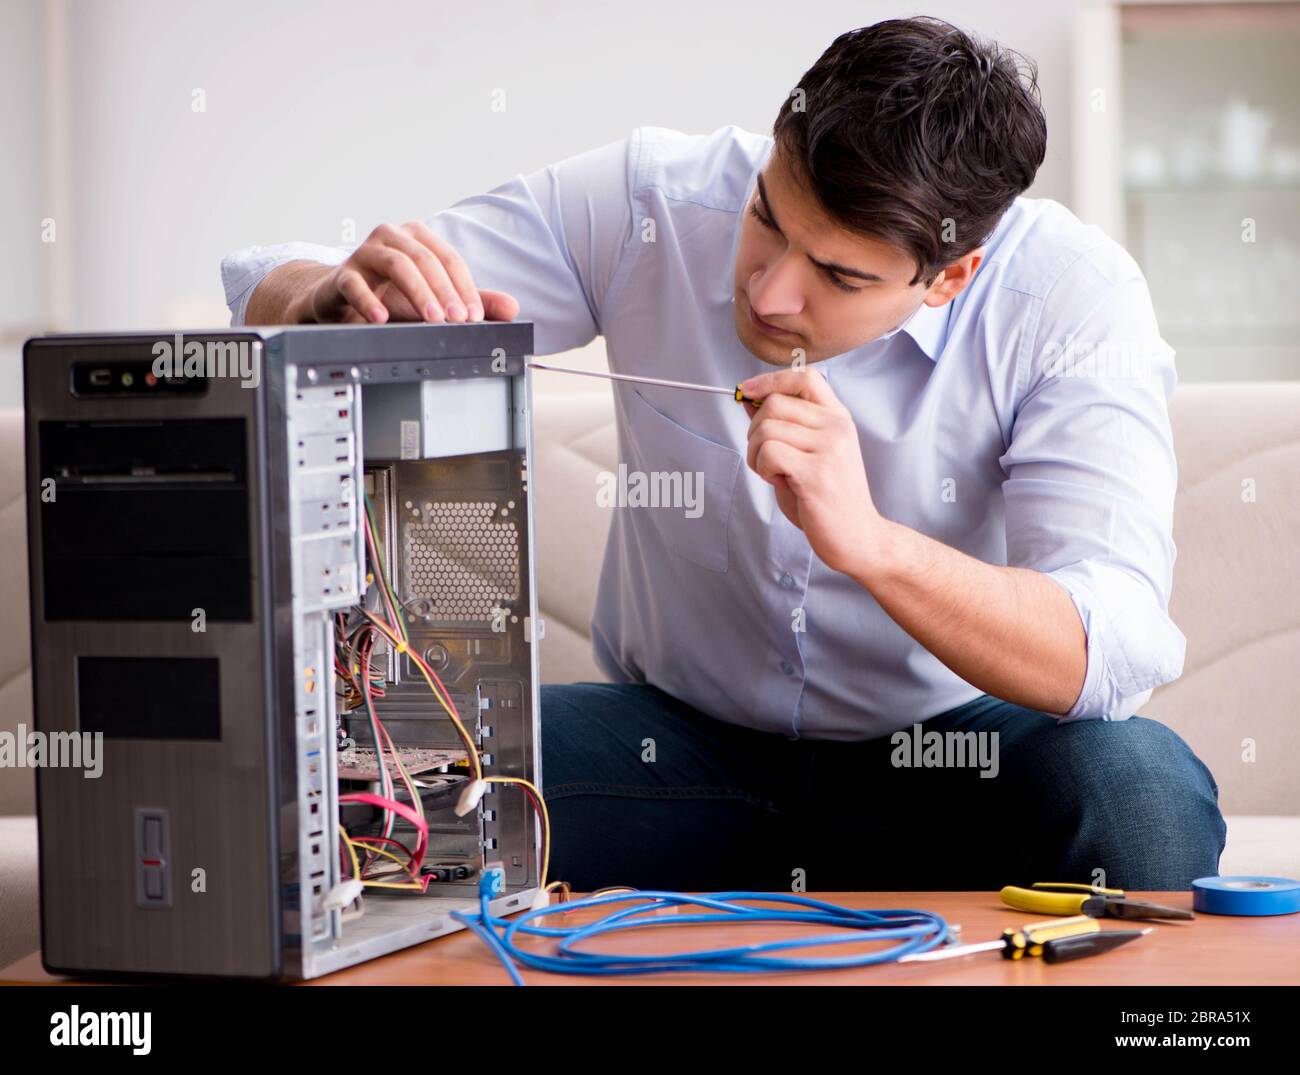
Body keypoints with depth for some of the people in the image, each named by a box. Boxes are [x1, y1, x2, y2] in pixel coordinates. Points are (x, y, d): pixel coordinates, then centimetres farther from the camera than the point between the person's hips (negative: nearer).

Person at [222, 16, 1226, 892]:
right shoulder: (650, 202, -15)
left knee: (1141, 790, -34)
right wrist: (334, 301, -35)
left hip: (951, 751, 0)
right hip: (683, 739, 1)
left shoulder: (1077, 300, -20)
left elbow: (1108, 655, -30)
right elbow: (269, 297, -9)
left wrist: (870, 541, -46)